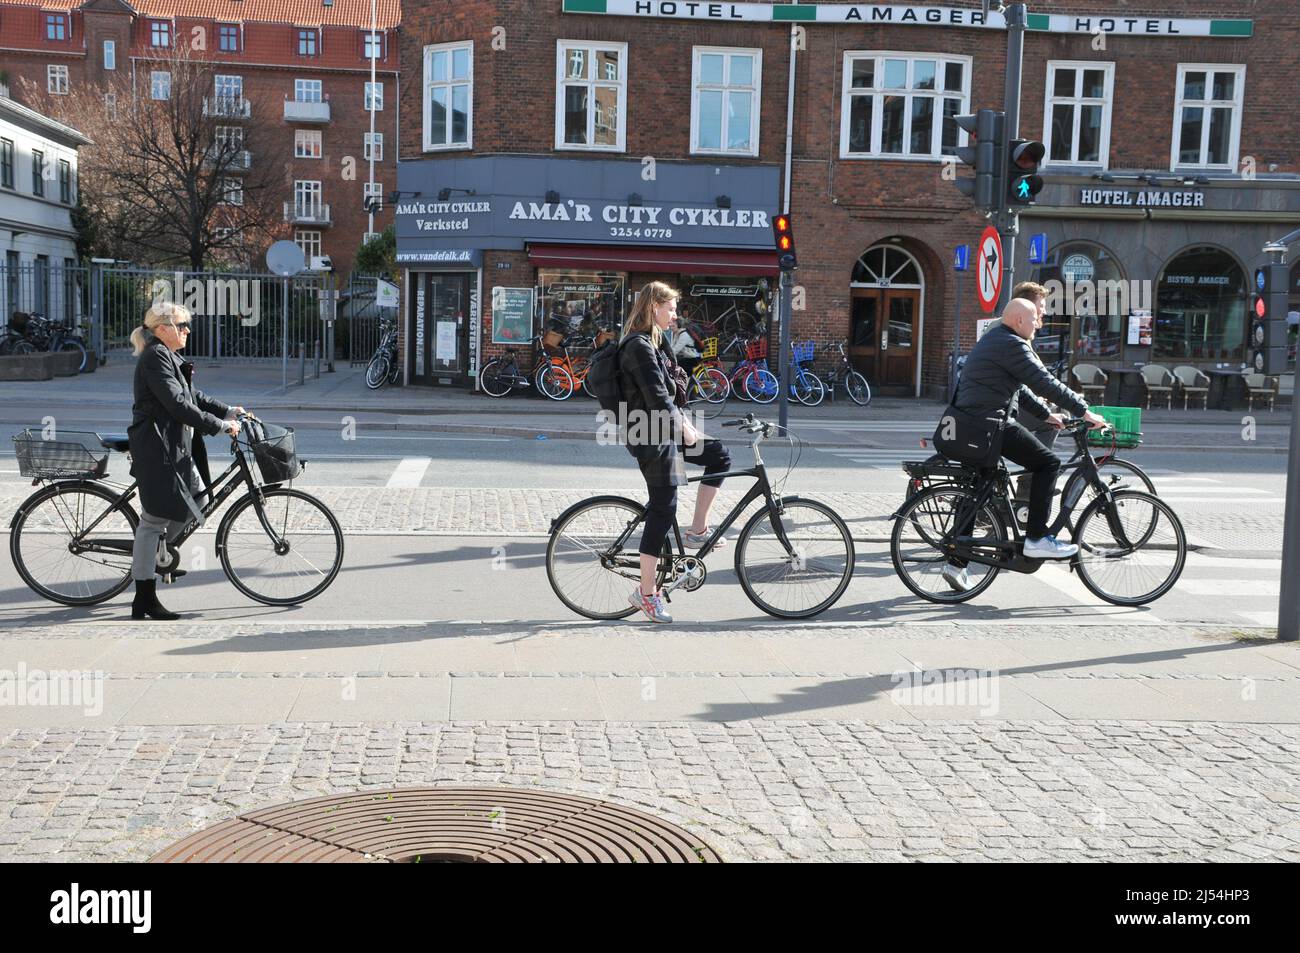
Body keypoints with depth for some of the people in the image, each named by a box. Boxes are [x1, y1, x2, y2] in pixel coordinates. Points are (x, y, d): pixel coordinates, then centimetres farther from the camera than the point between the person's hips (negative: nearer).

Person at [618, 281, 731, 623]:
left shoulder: (653, 342, 15)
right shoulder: (639, 346, -17)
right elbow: (656, 396, -23)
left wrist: (684, 423, 20)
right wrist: (683, 427, -19)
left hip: (666, 429, 10)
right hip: (652, 436, -10)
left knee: (719, 456, 12)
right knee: (663, 509, -6)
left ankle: (696, 530, 14)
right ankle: (646, 593, 1)